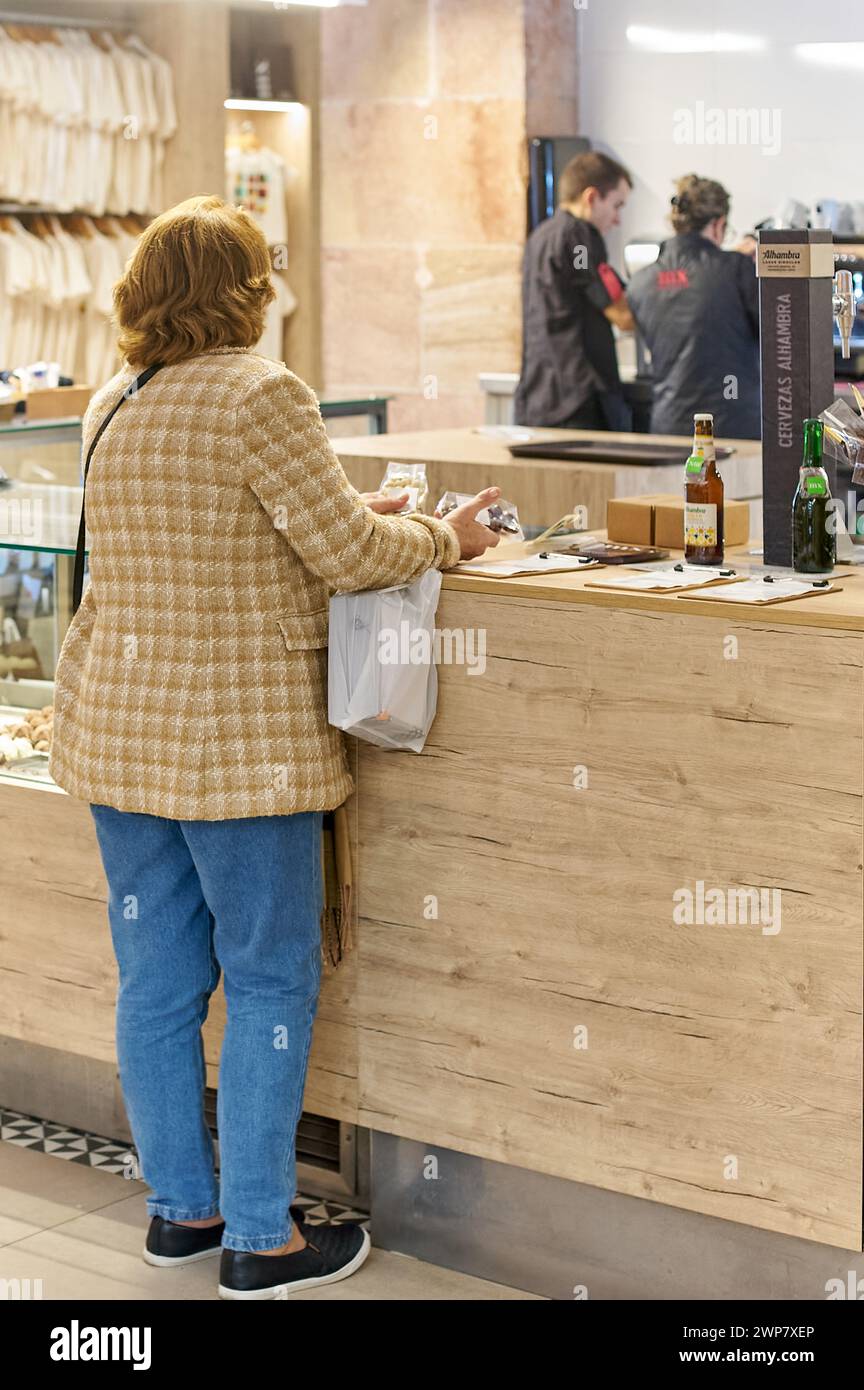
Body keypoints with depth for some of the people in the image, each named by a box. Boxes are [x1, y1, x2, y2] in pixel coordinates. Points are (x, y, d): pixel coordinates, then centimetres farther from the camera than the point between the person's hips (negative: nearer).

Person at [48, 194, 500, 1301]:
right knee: (269, 981, 3)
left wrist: (361, 514, 22)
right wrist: (443, 537, 2)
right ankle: (260, 1238, 9)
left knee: (157, 978, 14)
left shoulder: (113, 406, 10)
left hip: (118, 730, 8)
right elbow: (346, 551, -16)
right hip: (238, 738, -8)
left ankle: (180, 1207, 25)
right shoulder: (257, 396, -15)